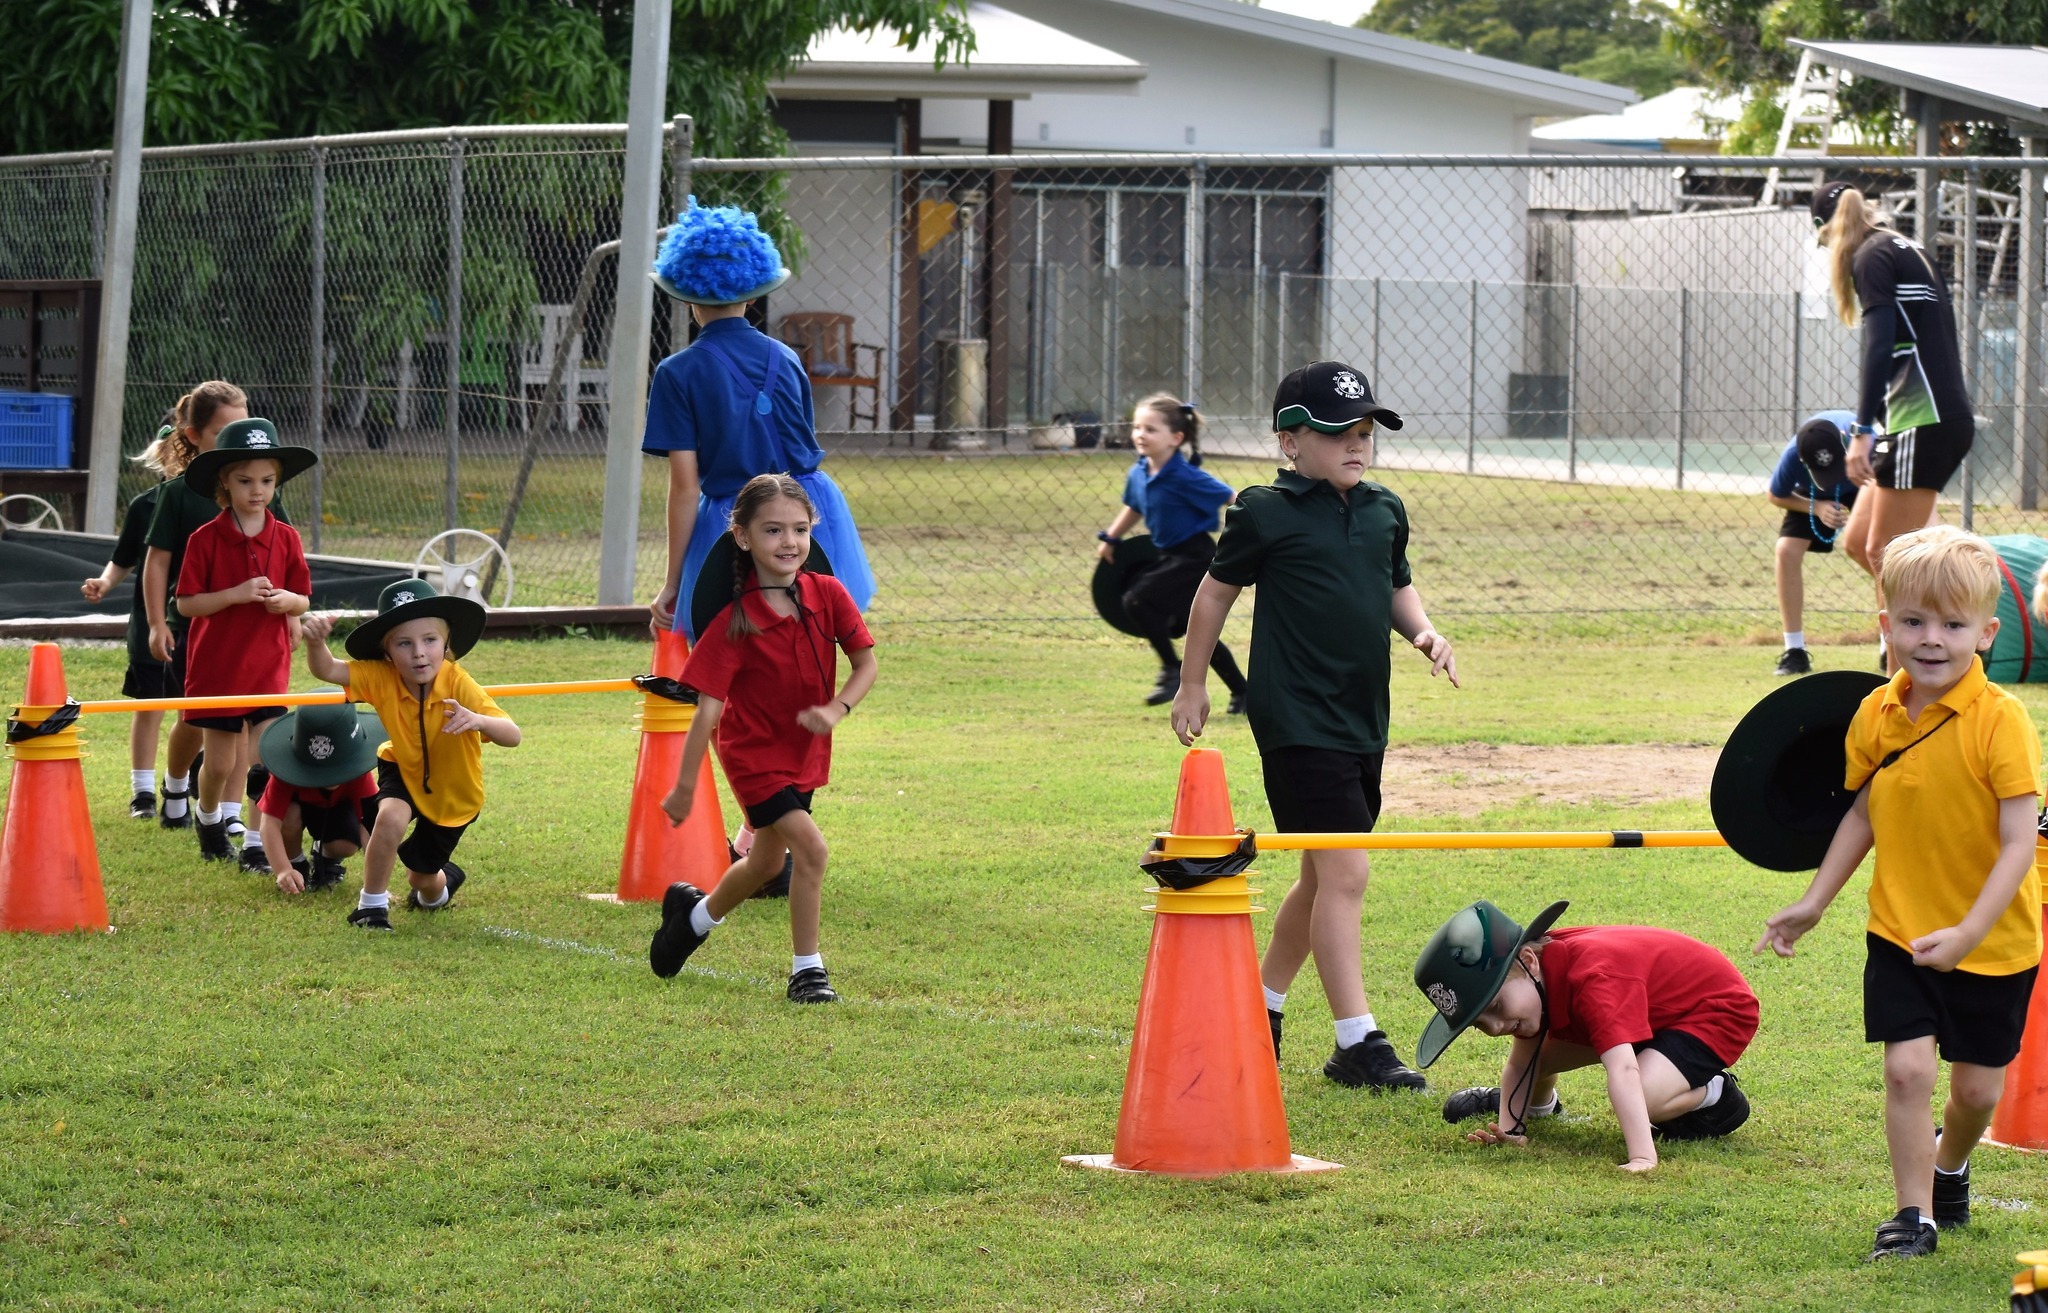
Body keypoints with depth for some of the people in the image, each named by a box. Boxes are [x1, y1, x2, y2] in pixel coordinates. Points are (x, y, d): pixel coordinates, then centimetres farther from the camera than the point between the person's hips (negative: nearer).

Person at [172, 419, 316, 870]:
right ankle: (209, 818, 37)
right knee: (220, 762, 9)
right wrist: (236, 594, -22)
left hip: (269, 666, 2)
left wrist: (287, 600, -17)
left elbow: (303, 602, 7)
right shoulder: (205, 539, -8)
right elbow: (185, 603, -9)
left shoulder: (285, 538, 1)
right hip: (216, 665, -2)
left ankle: (258, 845, 0)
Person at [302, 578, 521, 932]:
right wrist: (316, 641, -52)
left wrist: (479, 721, -60)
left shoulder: (459, 686, -33)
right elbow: (326, 670, -30)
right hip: (404, 771, 1)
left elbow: (512, 736, -39)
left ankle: (442, 881, 51)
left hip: (454, 791, -1)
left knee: (422, 878, 11)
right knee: (392, 816, -33)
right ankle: (372, 905, -12)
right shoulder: (381, 677, -24)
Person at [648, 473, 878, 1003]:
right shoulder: (735, 622, -23)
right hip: (754, 751, -6)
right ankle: (806, 969, -7)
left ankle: (696, 913, 50)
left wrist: (836, 709, -22)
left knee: (767, 863, 22)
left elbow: (866, 663, -3)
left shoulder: (827, 595, -11)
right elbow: (708, 710, -20)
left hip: (804, 751, 6)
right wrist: (685, 787, -17)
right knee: (810, 846, -21)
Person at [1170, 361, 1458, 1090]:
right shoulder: (1265, 513, -8)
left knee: (1322, 878, 15)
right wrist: (1192, 684, 8)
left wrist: (1422, 630, 2)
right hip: (1298, 721, -7)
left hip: (1363, 720, 7)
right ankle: (1357, 1043, -12)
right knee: (1344, 870, -14)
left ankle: (1261, 1005, 32)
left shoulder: (1385, 510, 9)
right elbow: (1217, 591, 3)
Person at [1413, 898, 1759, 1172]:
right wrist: (1510, 1130, -15)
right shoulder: (1525, 979, -12)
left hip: (1722, 1009, -9)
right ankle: (1538, 1103, 39)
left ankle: (1715, 1096, -2)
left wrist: (1642, 1159, -59)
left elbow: (1623, 1071, -50)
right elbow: (1520, 1063, 0)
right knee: (1535, 1051, 3)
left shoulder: (1593, 981, -39)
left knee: (1641, 1096, -33)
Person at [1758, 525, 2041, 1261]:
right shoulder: (1875, 716, -4)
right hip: (1900, 931, 2)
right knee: (1908, 1067, -9)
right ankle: (1914, 1212, 6)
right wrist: (1813, 904, 14)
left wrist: (1968, 933, -29)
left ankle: (1949, 1164, 41)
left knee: (1977, 1086, 9)